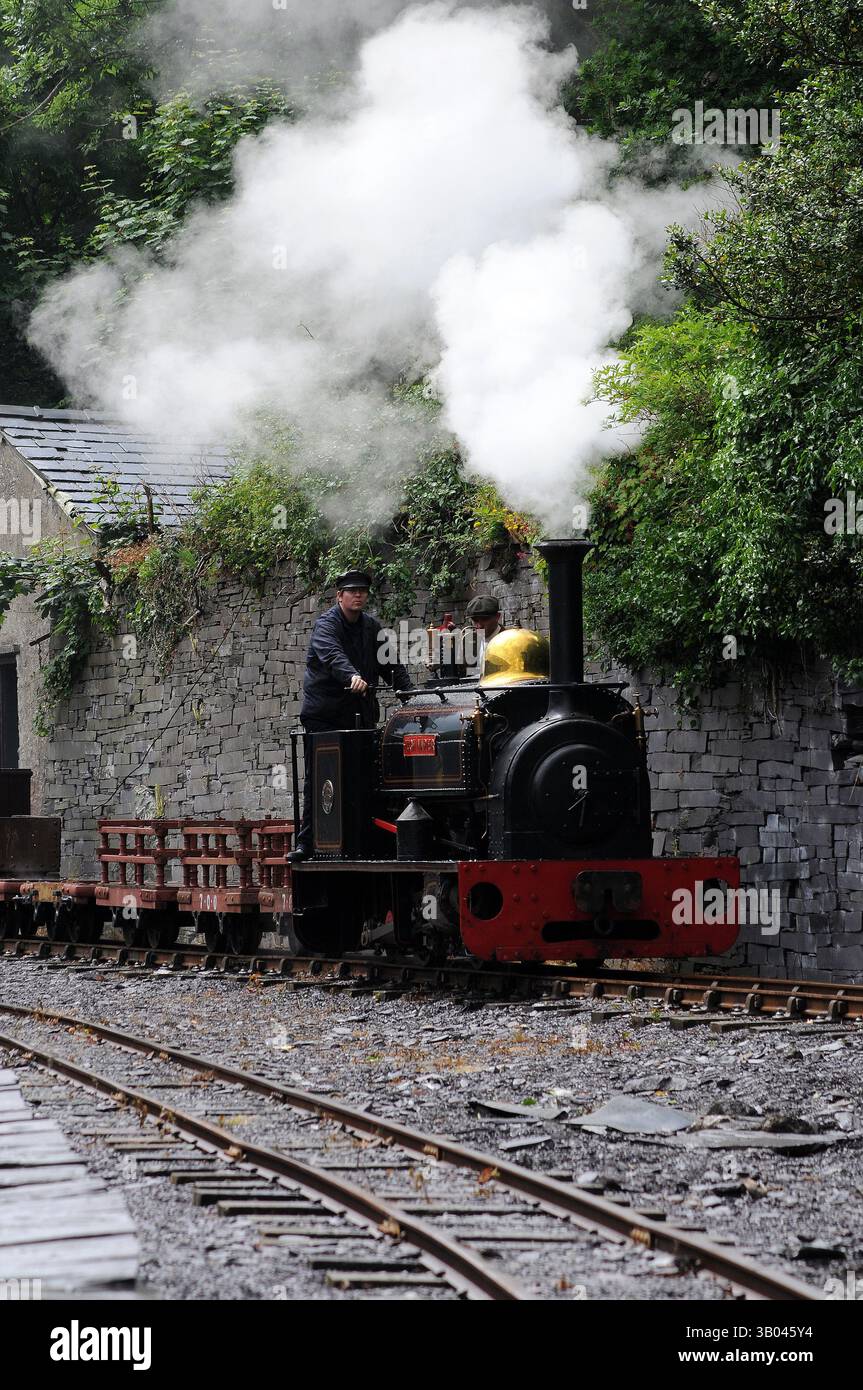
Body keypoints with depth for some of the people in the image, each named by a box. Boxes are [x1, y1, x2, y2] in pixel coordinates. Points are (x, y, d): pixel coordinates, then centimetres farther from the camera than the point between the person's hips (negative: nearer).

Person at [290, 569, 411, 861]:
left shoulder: (372, 627, 13)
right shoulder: (326, 625, -8)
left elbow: (390, 665, 14)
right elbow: (333, 656, -29)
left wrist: (409, 691, -3)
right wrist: (352, 676, -48)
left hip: (360, 715, 5)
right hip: (324, 714, -5)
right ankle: (307, 842, -2)